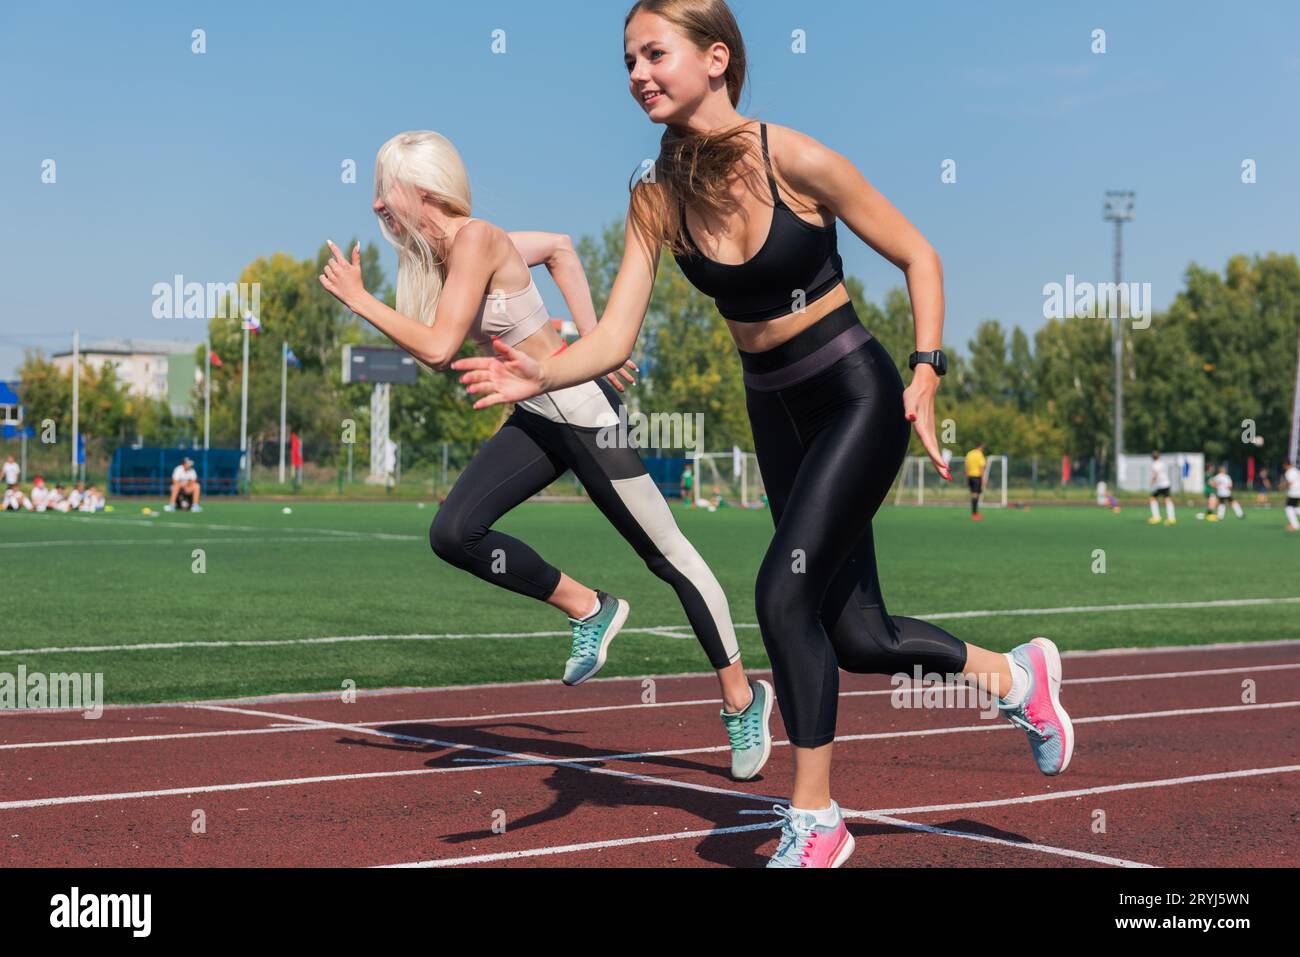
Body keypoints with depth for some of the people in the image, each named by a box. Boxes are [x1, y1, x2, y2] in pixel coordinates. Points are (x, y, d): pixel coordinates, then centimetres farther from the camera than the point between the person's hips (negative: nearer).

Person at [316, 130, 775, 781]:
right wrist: (592, 338, 12)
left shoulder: (474, 240, -19)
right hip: (536, 416, 9)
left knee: (666, 555, 2)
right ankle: (587, 610, 9)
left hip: (583, 404, -9)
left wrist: (358, 300, -16)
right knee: (454, 533, -6)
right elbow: (559, 246, 18)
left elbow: (438, 348, -27)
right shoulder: (440, 248, 6)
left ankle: (742, 699, 15)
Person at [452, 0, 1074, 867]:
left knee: (784, 590, -19)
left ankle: (816, 820, -2)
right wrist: (540, 375, -32)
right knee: (858, 639, 10)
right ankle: (1016, 676, 38)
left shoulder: (796, 161, -19)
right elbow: (614, 340, -14)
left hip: (857, 396, -5)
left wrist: (926, 372, -15)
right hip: (776, 410, 6)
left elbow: (918, 256, -7)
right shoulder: (658, 201, -7)